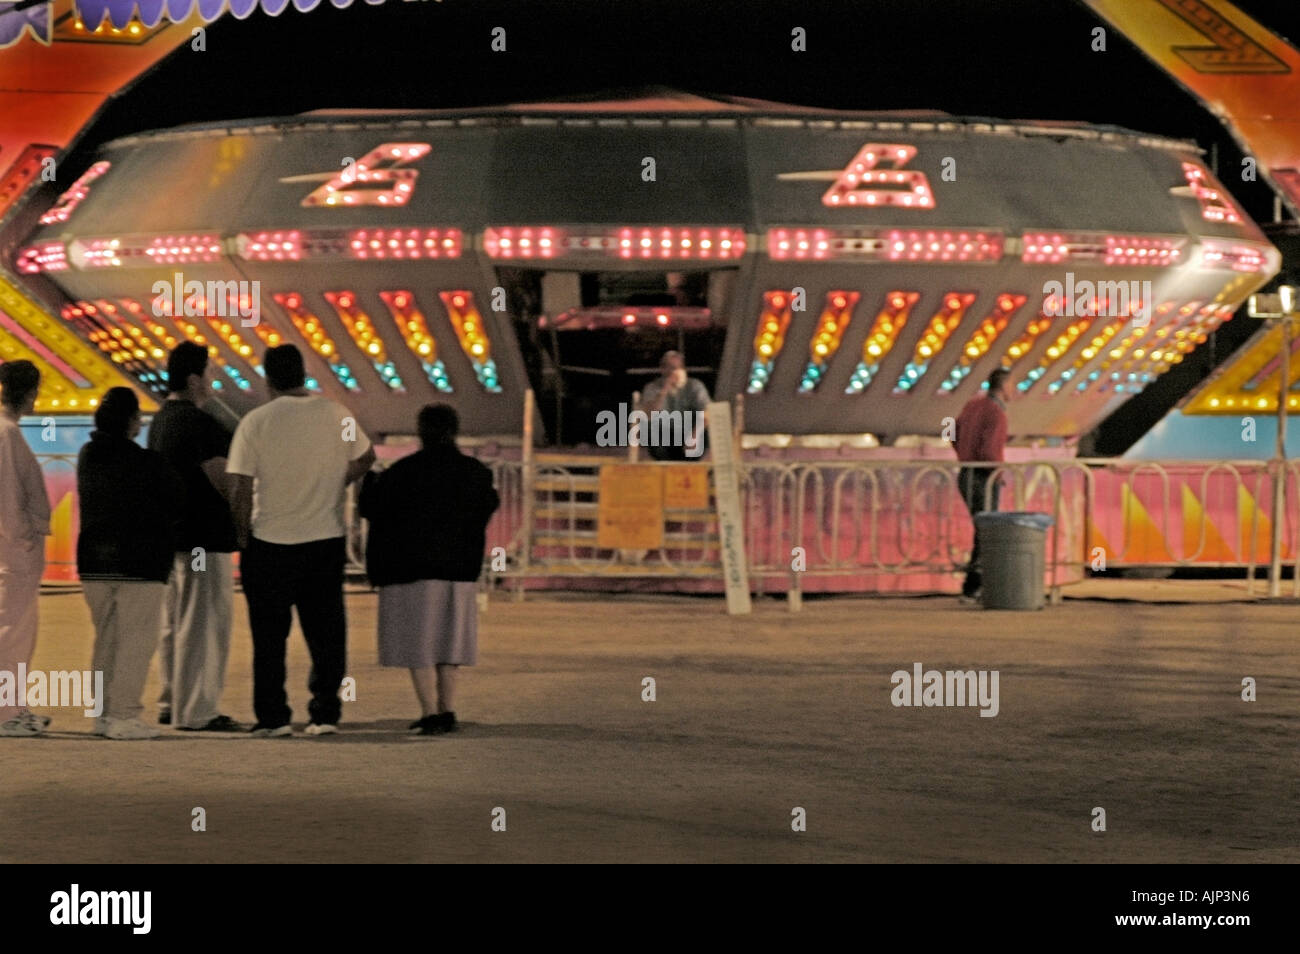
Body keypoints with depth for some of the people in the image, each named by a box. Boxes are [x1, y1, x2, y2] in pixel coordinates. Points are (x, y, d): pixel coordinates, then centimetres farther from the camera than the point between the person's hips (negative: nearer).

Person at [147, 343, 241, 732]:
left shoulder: (160, 420, 14)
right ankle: (196, 710, -6)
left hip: (171, 535, 10)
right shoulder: (199, 422, -17)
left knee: (175, 624, 16)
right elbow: (223, 481, -18)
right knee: (203, 625, -6)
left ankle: (171, 704, 22)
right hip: (204, 538, -10)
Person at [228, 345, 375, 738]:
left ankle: (273, 717, 5)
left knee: (269, 636, 6)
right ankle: (325, 714, 8)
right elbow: (366, 457, 14)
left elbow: (242, 488, -8)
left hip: (270, 543, -2)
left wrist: (242, 536, 2)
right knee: (325, 631, 9)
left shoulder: (255, 422, -9)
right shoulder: (336, 415, -1)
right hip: (326, 539, 2)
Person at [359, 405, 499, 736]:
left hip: (412, 566, -5)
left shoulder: (402, 472, -12)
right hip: (459, 569, 5)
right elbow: (484, 512, 14)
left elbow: (373, 508, -5)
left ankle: (430, 713, -6)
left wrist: (369, 481, 14)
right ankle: (447, 711, 13)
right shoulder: (475, 473, 1)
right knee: (446, 643, 14)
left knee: (418, 645, 0)